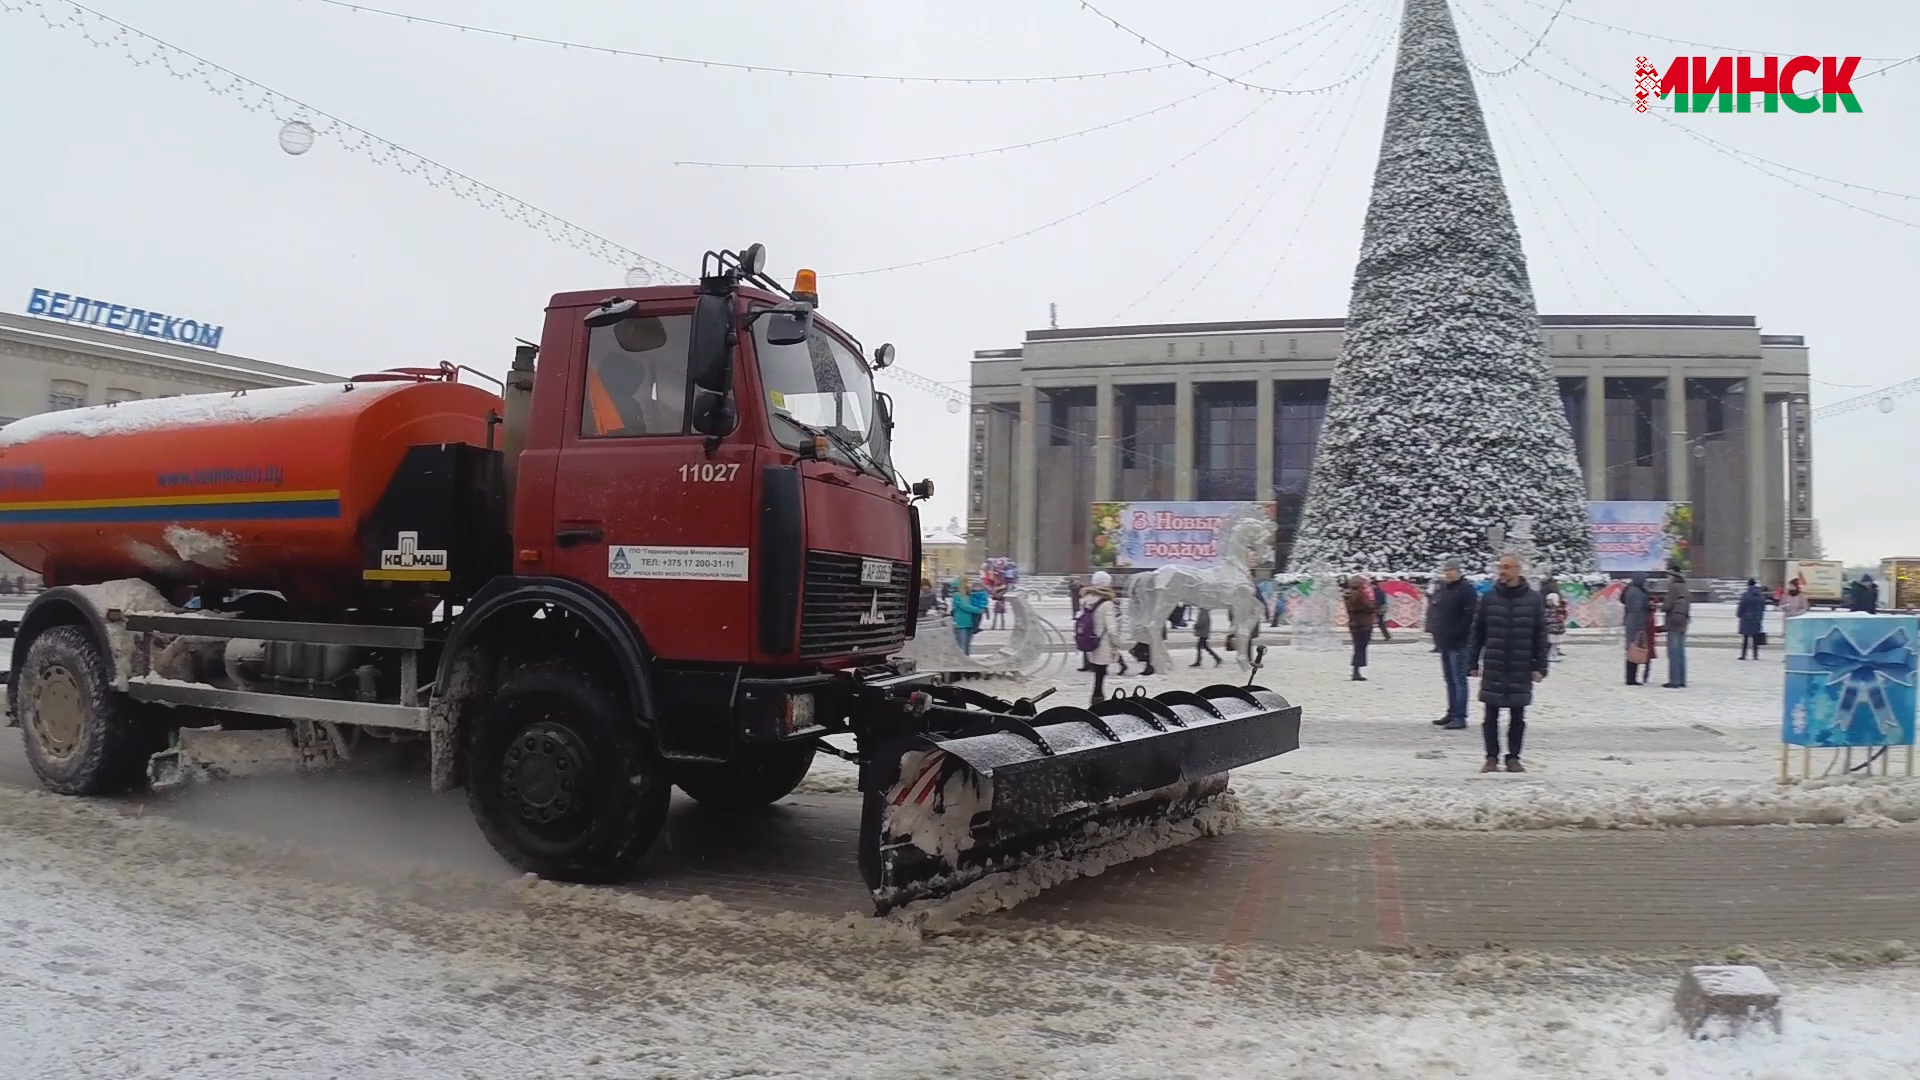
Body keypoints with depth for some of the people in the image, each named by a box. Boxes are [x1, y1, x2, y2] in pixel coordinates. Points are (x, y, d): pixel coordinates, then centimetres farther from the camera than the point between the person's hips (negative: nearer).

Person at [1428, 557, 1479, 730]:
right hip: (1444, 641, 9)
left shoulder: (1466, 589, -10)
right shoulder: (1441, 588, 14)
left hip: (1458, 643, -8)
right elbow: (1433, 609, 21)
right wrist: (1434, 628, 10)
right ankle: (1452, 713, 23)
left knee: (1459, 680, -8)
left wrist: (1457, 632, -17)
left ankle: (1459, 717, -8)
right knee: (1450, 679, 15)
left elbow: (1470, 614, -16)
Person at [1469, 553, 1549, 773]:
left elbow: (1540, 635, 3)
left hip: (1521, 669, 0)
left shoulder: (1533, 599, 1)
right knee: (1491, 716, 3)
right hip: (1493, 668, 0)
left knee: (1518, 717, 7)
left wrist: (1539, 666, -2)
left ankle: (1513, 757, 16)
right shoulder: (1489, 597, 2)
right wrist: (1473, 663, 3)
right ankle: (1492, 757, 10)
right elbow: (1477, 632, 5)